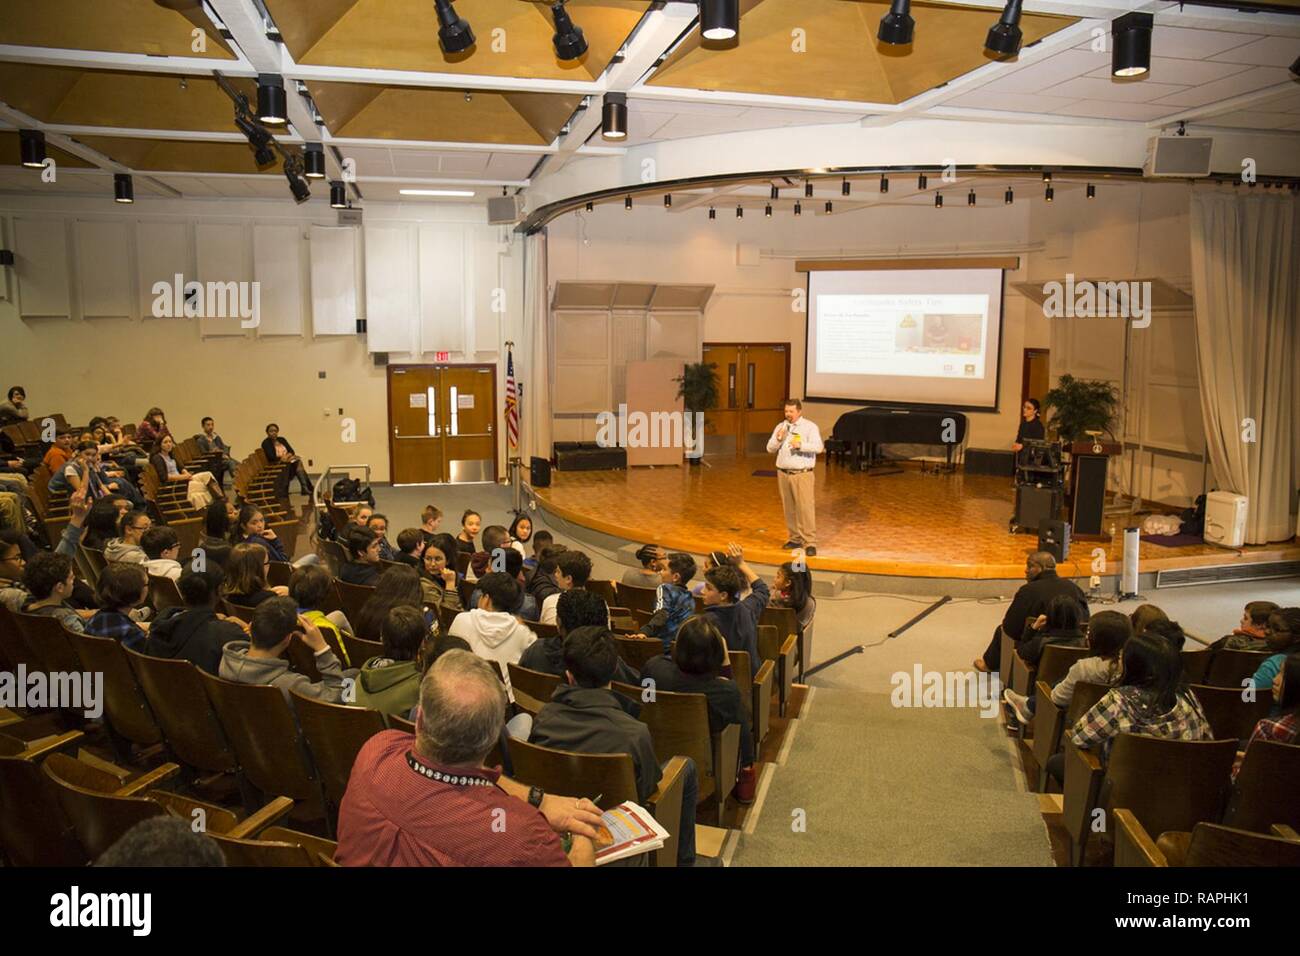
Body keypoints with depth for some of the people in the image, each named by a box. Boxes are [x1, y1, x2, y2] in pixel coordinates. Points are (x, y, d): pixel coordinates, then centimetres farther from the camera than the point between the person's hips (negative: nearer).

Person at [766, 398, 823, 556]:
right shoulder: (780, 427, 10)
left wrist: (801, 445, -29)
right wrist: (778, 439, -11)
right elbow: (770, 449, 8)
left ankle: (810, 542, -8)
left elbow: (818, 447, -15)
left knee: (805, 508, -10)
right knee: (789, 509, 10)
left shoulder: (810, 426, -3)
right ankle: (795, 538, 21)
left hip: (802, 474, -5)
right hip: (783, 473, 5)